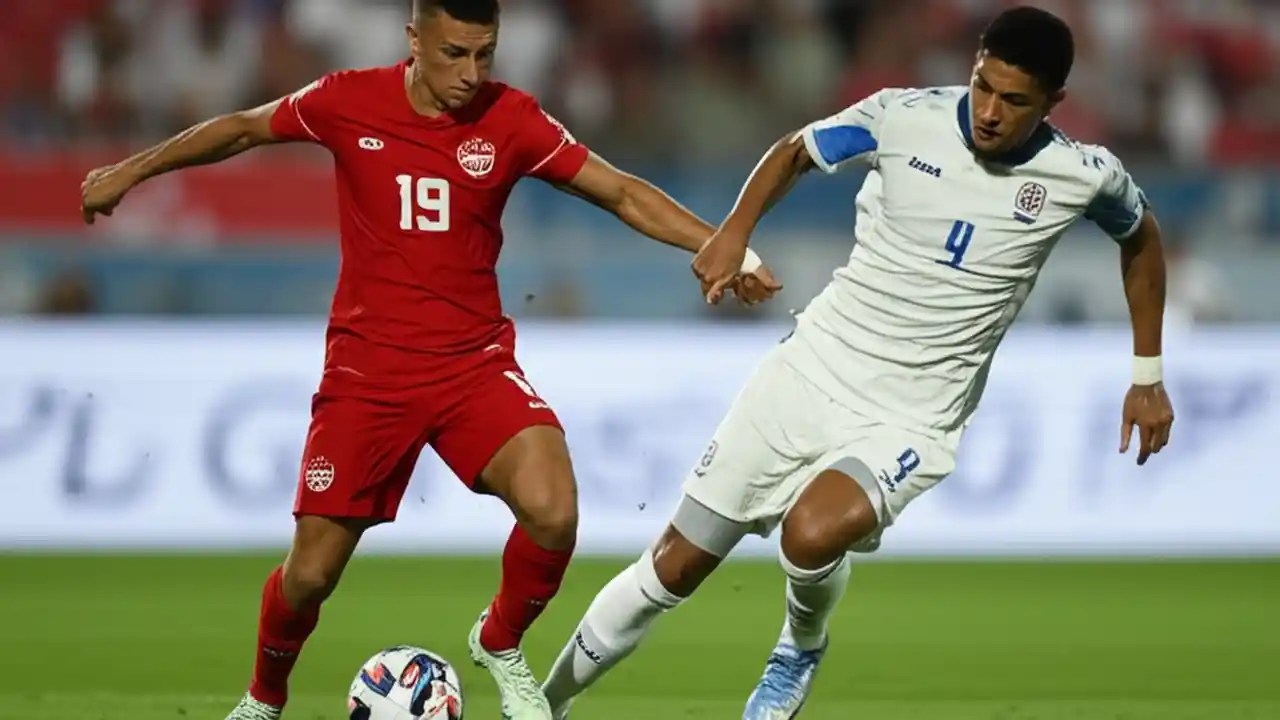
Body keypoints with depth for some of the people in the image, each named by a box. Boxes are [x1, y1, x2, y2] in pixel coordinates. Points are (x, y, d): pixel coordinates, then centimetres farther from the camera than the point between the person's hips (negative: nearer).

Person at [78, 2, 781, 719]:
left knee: (553, 514, -25)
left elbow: (625, 193, -5)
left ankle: (501, 643, 6)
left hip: (475, 361, 0)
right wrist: (131, 171, 17)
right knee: (311, 572, 0)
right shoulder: (349, 102, -7)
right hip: (367, 369, 0)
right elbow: (243, 129, 10)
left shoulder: (512, 121, -7)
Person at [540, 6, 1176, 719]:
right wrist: (735, 229, -7)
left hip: (913, 420, -2)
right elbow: (794, 152, 10)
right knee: (676, 567, 5)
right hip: (811, 370, 2)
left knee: (814, 533, -33)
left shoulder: (1084, 177, -10)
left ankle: (803, 646, 1)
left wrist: (1148, 376, 15)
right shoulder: (903, 117, -9)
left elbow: (1141, 236, 13)